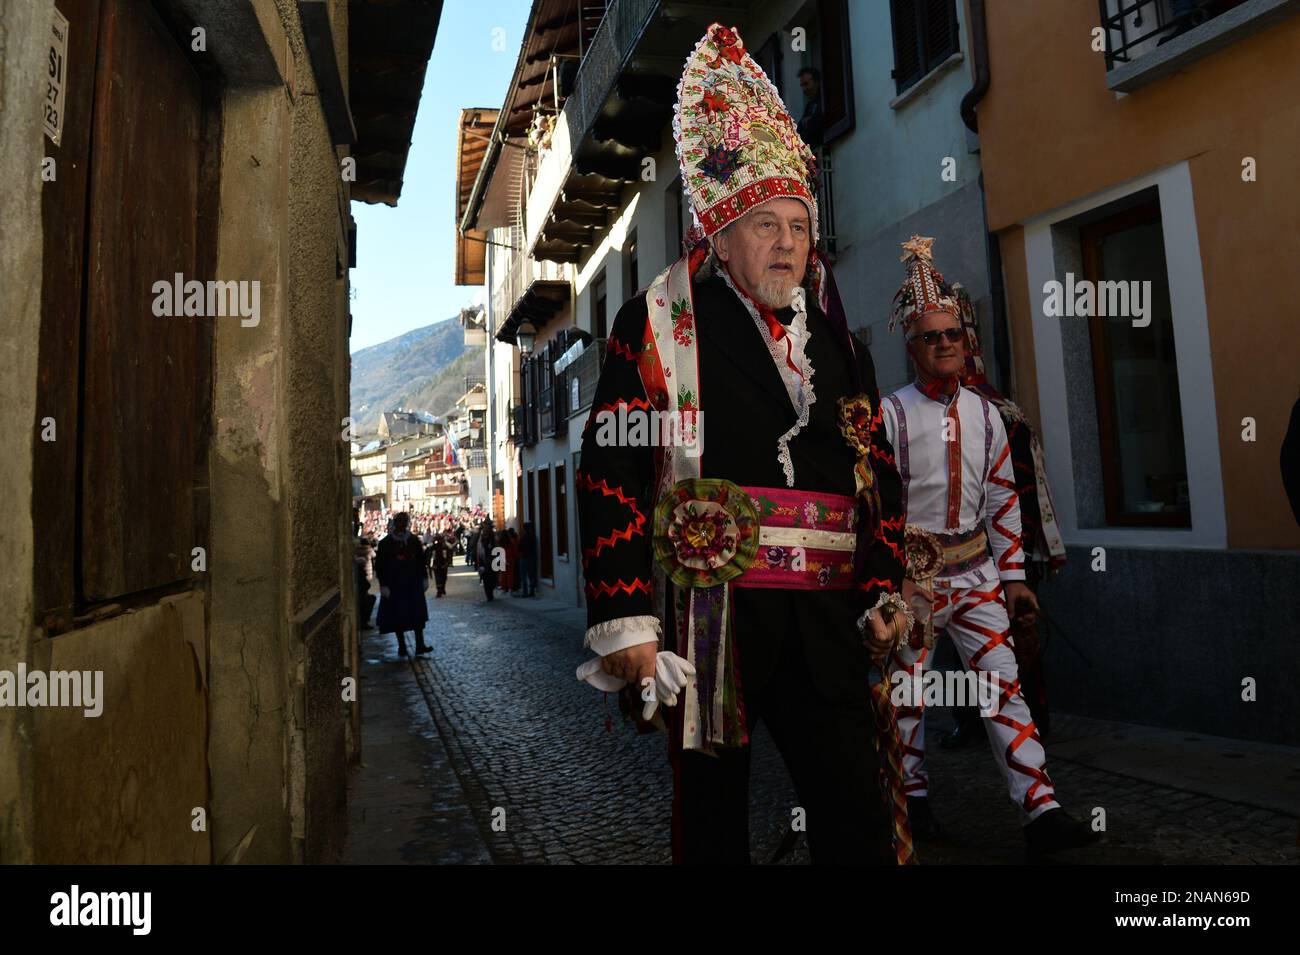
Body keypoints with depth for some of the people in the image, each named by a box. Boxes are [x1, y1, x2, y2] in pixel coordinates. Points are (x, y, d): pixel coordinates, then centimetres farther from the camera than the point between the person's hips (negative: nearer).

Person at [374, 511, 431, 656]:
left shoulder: (414, 540, 3)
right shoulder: (386, 543, -5)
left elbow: (421, 560, 10)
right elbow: (380, 566, -5)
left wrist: (424, 578, 5)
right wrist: (383, 585, -11)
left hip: (413, 583, 2)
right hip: (394, 585, -2)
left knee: (418, 614, 1)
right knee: (398, 616, 4)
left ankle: (420, 645, 7)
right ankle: (402, 646, 15)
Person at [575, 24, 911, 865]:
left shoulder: (837, 339, 15)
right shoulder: (657, 327, -1)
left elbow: (879, 471, 16)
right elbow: (611, 472, -7)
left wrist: (883, 589, 5)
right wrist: (624, 621, -13)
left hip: (824, 619, 4)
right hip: (708, 610, -4)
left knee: (859, 816, 7)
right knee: (714, 815, 11)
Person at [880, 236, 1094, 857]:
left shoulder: (985, 414, 8)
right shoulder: (891, 414, -6)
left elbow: (1003, 500, 11)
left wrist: (1014, 577, 8)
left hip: (977, 572, 4)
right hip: (912, 572, -3)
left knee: (1005, 685, 0)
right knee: (906, 694, 7)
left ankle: (1040, 810, 5)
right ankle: (913, 796, 25)